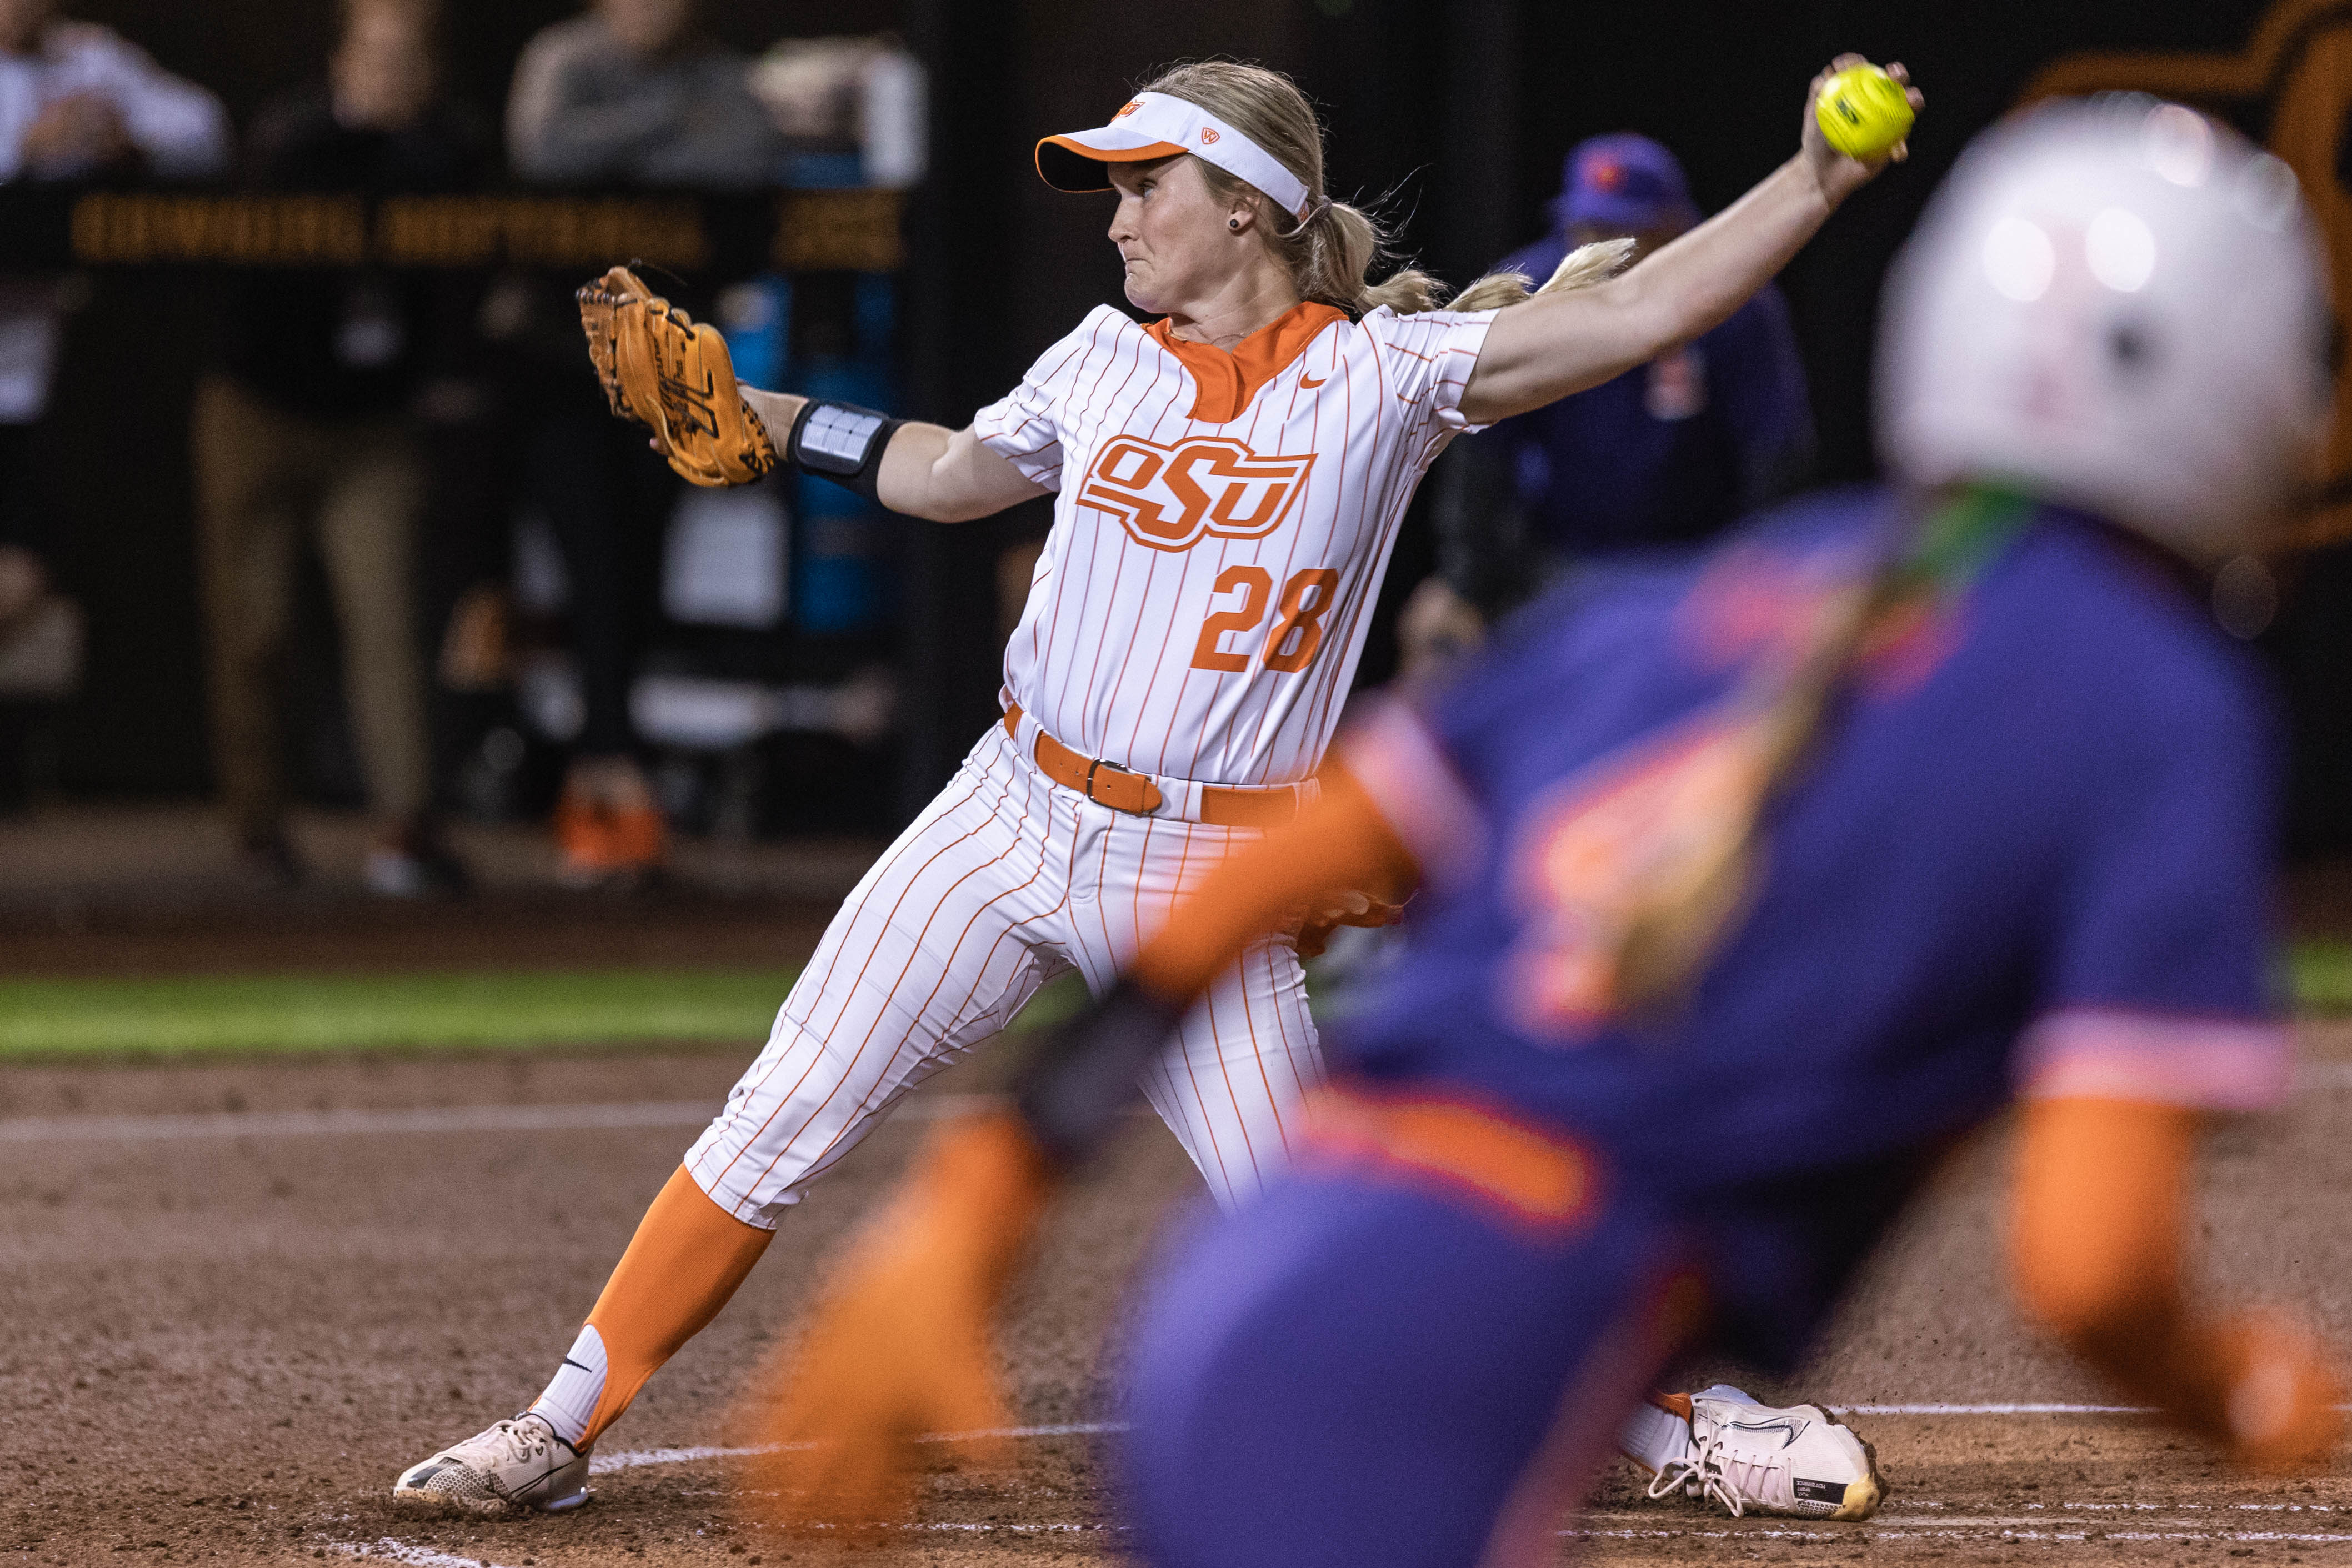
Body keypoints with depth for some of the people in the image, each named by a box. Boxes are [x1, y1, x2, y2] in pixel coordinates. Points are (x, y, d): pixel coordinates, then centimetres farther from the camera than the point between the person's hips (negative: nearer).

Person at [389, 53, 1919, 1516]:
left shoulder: (1382, 372, -6)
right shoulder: (1107, 362, 7)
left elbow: (1636, 313, -14)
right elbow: (953, 473, 26)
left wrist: (1817, 182, -24)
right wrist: (751, 419, 20)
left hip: (1210, 886, -4)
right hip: (1010, 823, 4)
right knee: (778, 1126, 1)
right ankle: (562, 1429, 11)